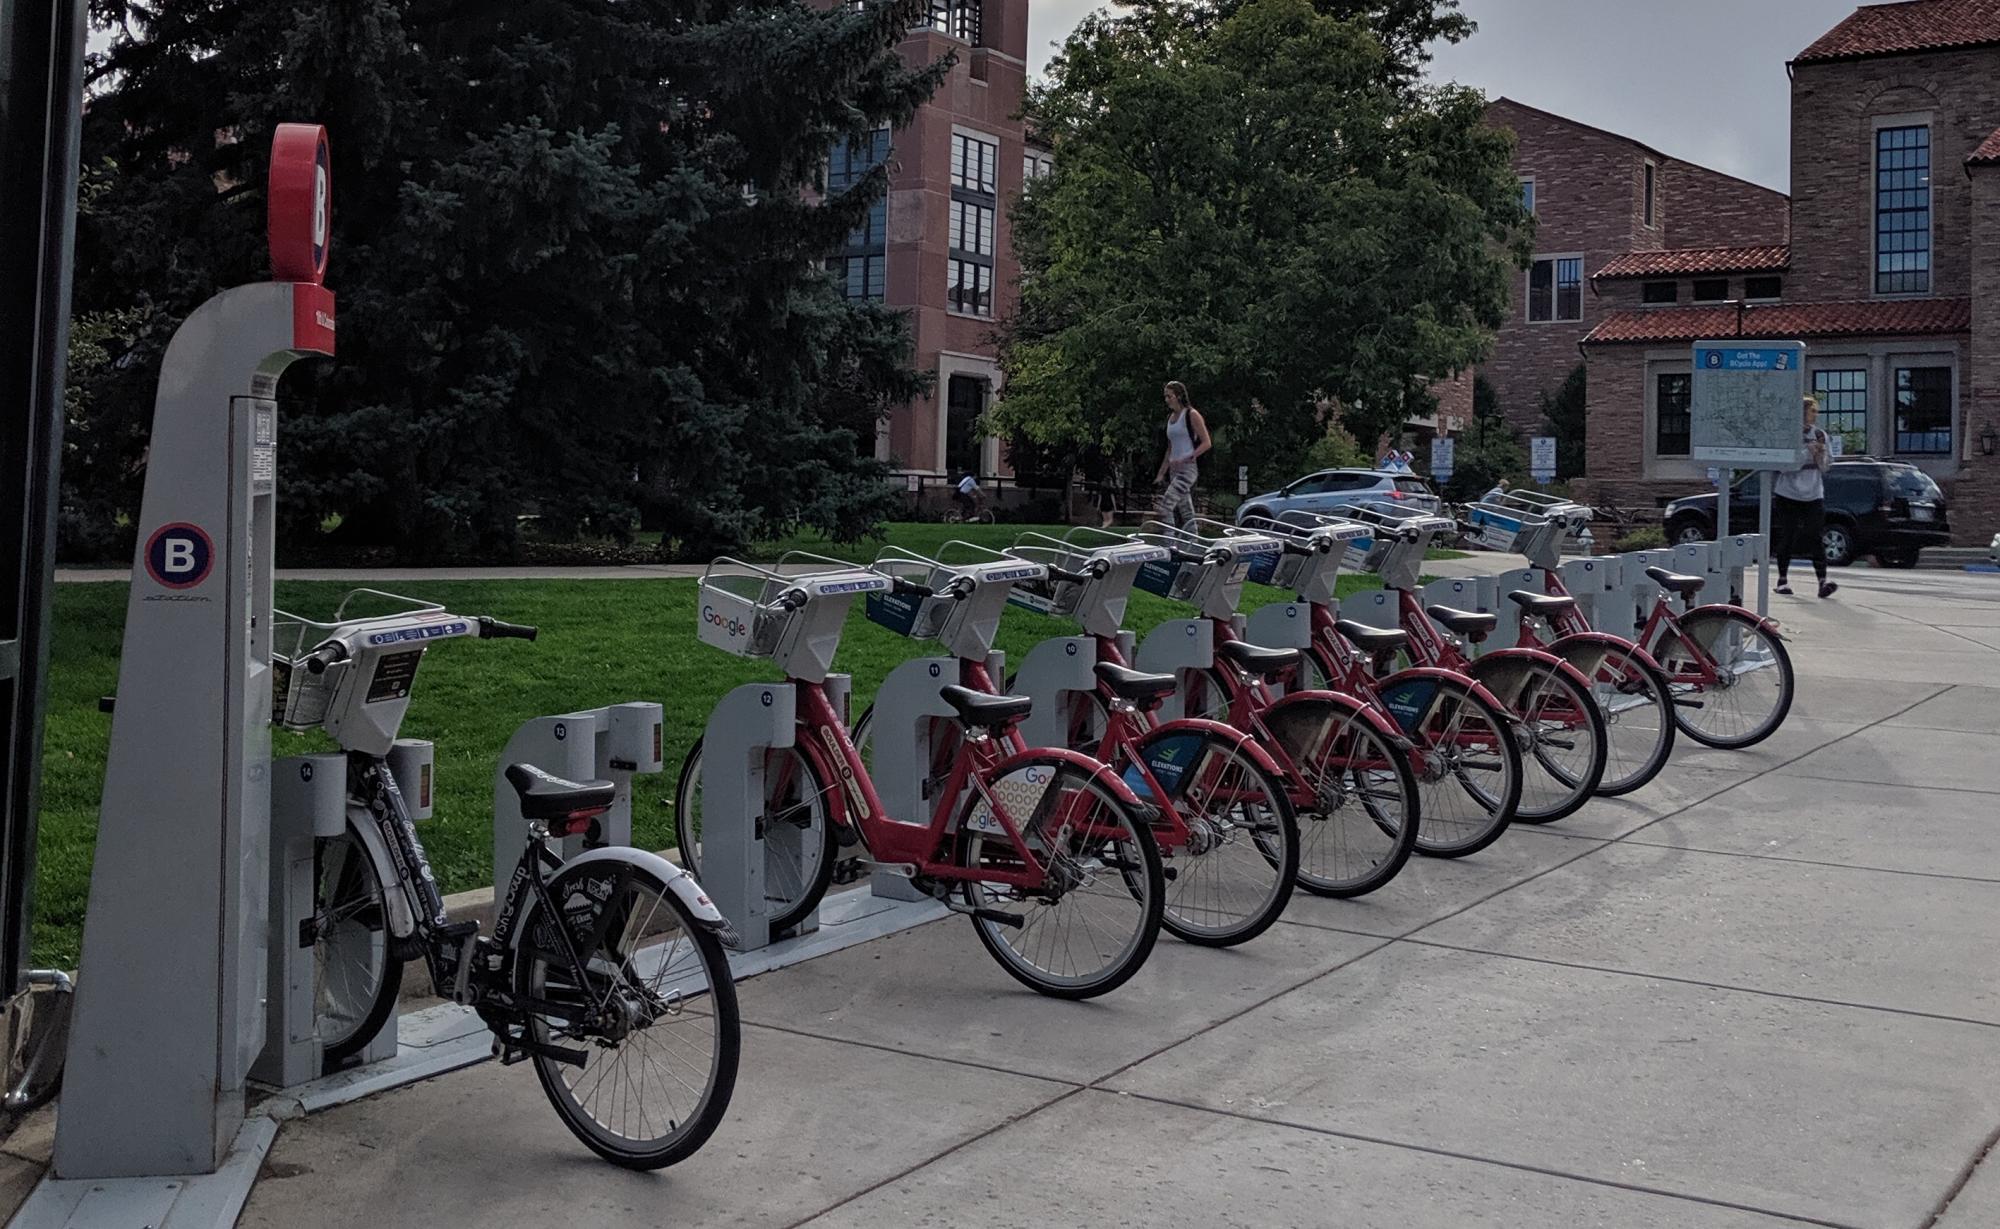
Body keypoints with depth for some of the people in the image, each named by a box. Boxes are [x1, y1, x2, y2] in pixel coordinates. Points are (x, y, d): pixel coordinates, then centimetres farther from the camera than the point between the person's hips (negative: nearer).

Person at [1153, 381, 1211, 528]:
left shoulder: (1191, 415, -5)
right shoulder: (1170, 417, 17)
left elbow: (1207, 443, -10)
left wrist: (1186, 459, -19)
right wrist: (1161, 473, 17)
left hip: (1188, 468, -8)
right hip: (1175, 470, 8)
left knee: (1165, 506, -20)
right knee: (1186, 513, 8)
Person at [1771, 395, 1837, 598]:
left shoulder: (1820, 436, 8)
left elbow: (1825, 466, 10)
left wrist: (1820, 452, -10)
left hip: (1813, 495, 2)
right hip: (1787, 494, -2)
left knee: (1816, 538, -8)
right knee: (1786, 537, 4)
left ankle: (1822, 581, -14)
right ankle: (1783, 579, 17)